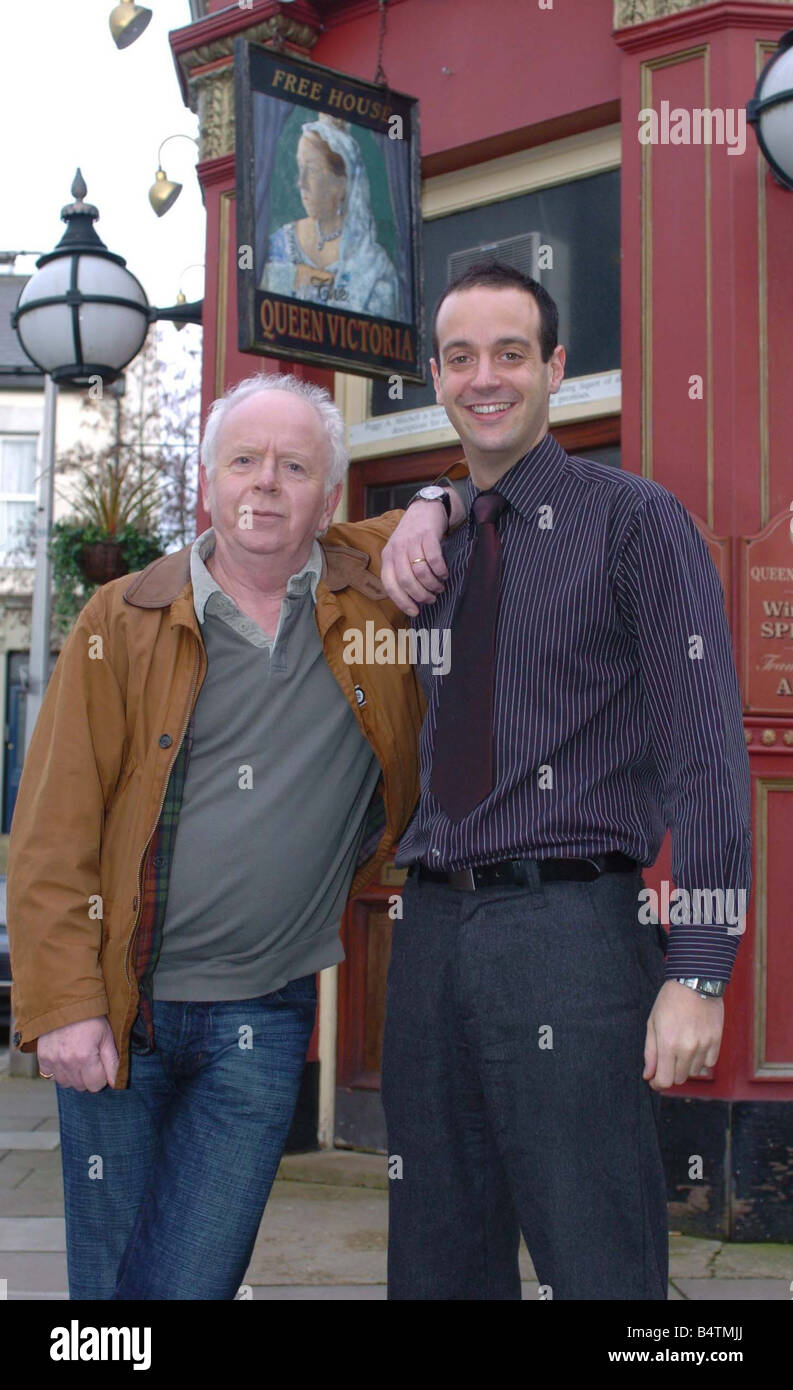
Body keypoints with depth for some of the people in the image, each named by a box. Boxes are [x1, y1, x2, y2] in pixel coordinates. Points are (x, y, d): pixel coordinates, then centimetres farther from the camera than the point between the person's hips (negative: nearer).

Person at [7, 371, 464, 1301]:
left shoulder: (376, 587, 2)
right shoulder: (123, 621, -2)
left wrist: (435, 509, -5)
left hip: (262, 1023, 0)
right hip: (117, 1013, 0)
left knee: (193, 1283, 0)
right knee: (106, 1283, 10)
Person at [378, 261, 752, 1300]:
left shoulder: (636, 520, -1)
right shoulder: (439, 549, 17)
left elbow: (705, 753, -9)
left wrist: (696, 974, -16)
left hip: (568, 925, -6)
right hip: (433, 929, 6)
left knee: (593, 1263, -1)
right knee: (437, 1257, 14)